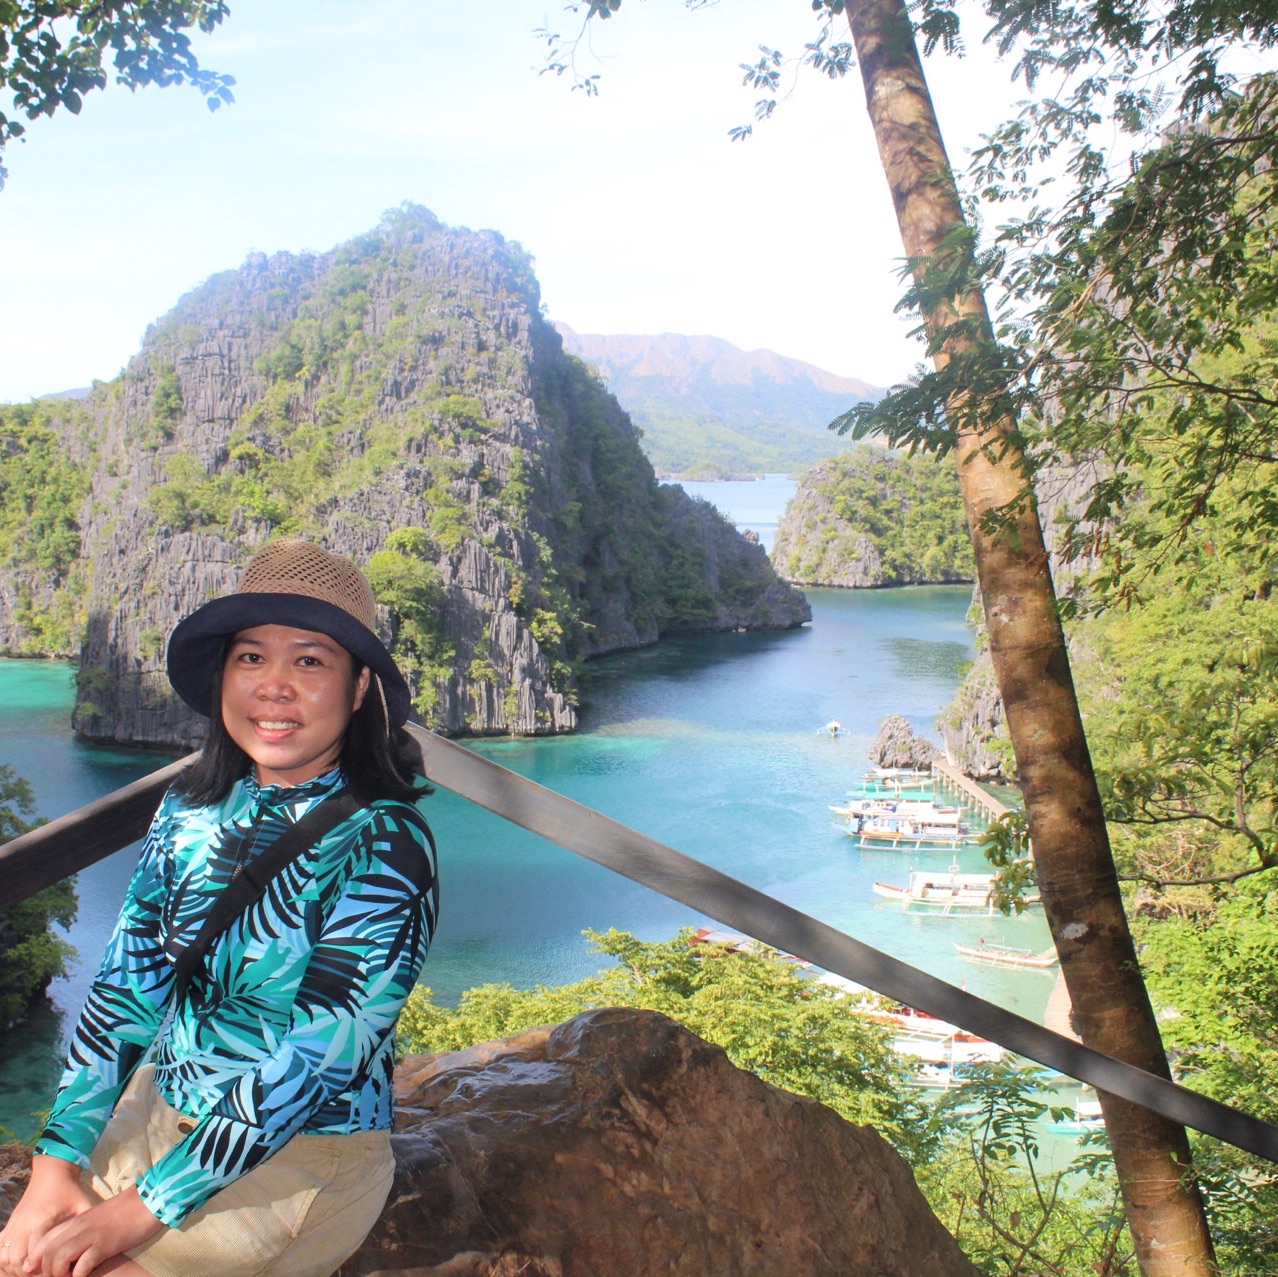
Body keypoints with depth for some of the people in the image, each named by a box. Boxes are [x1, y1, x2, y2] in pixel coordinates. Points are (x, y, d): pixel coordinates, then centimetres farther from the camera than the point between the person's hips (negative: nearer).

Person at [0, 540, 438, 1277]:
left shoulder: (383, 845, -19)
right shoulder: (192, 811, -1)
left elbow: (319, 1057, -21)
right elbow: (125, 989, -1)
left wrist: (141, 1211, -20)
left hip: (304, 1157, -5)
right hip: (155, 1120, 5)